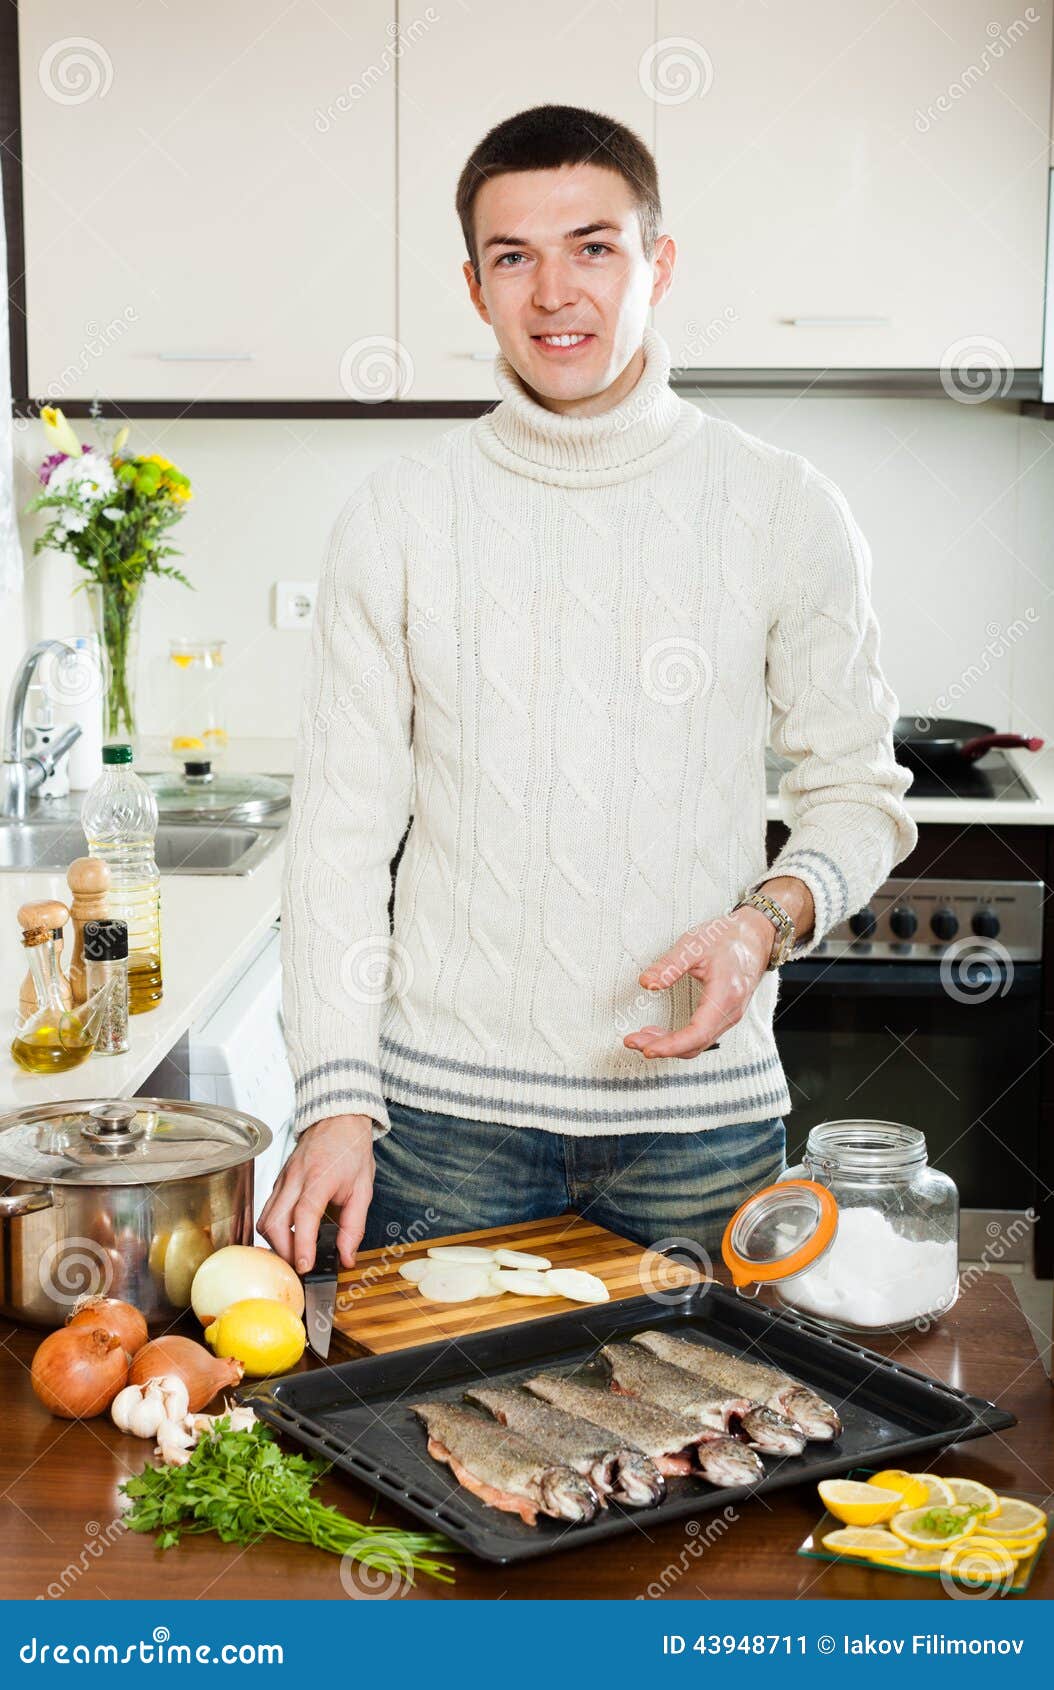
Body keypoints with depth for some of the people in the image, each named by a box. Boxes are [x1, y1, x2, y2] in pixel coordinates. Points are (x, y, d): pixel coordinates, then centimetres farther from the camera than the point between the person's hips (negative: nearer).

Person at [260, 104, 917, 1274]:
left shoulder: (783, 509, -1)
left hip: (700, 1108, 0)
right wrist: (337, 1098, -8)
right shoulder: (396, 517, -1)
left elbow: (858, 789, 6)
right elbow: (342, 830, 0)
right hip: (445, 1107, 0)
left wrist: (769, 921, -14)